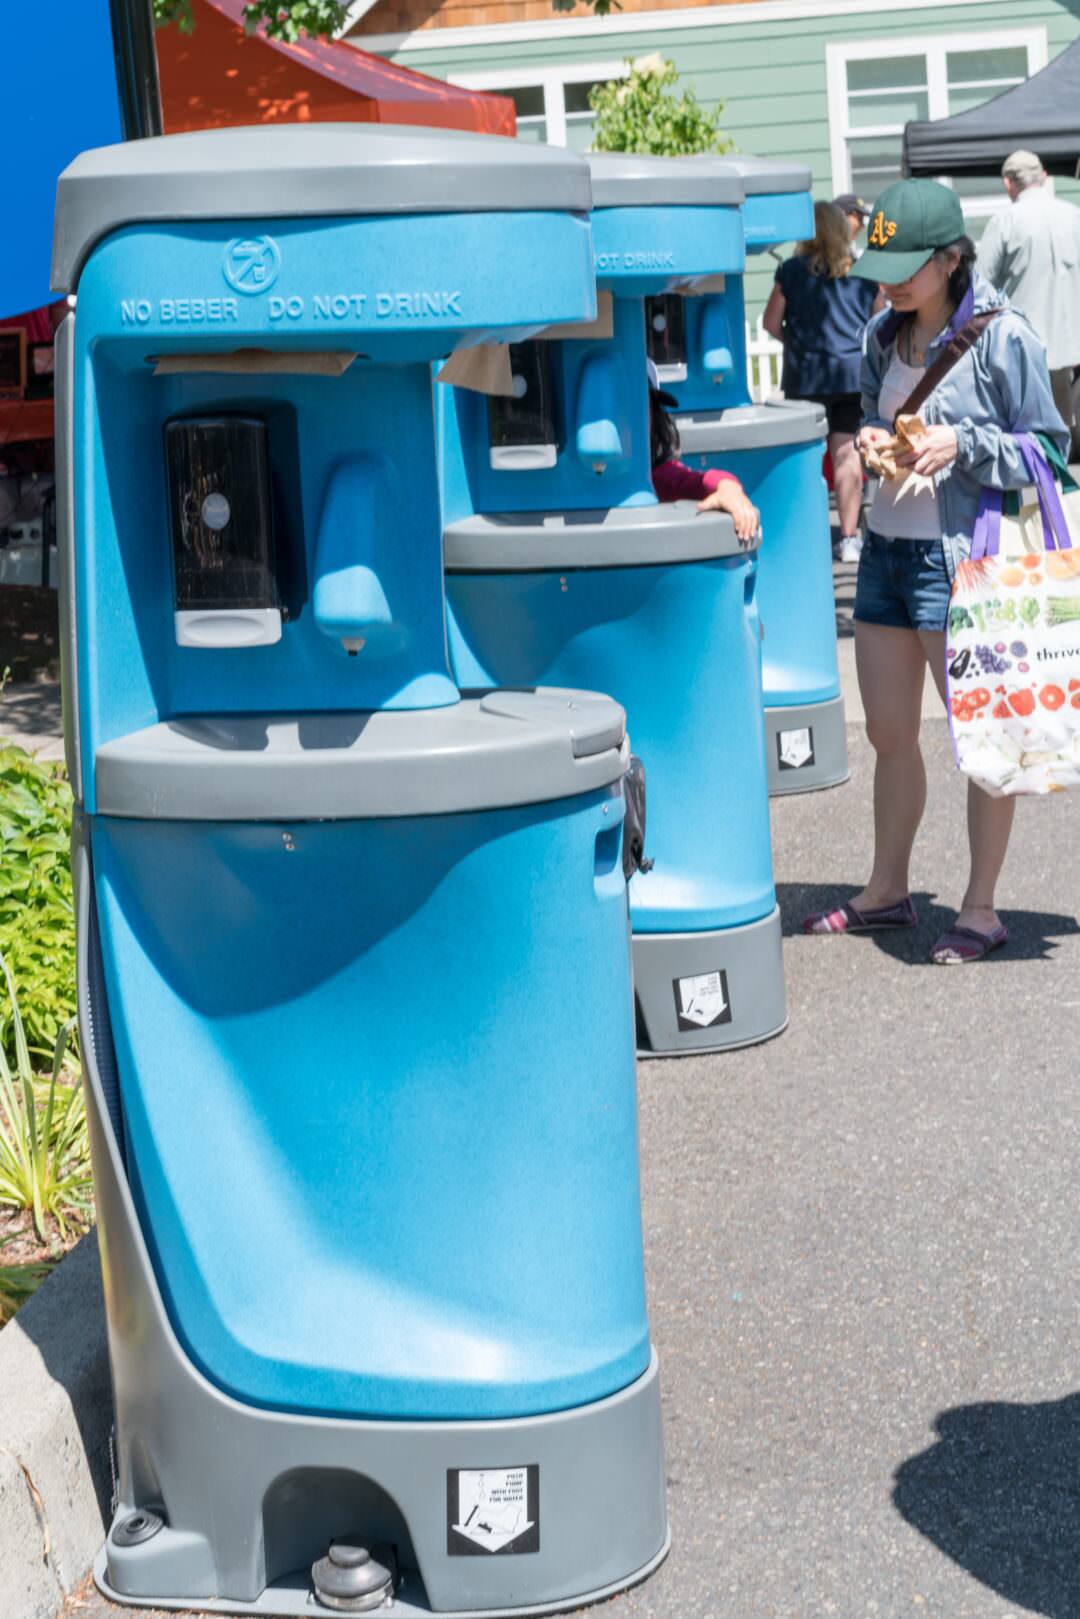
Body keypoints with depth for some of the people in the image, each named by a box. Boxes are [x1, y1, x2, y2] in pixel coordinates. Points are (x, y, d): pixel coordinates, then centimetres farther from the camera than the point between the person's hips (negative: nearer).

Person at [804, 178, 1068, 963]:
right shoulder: (884, 336, 7)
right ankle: (887, 891, 32)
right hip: (887, 547, 7)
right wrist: (870, 438, 0)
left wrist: (963, 444, -20)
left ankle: (981, 909, 17)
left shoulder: (1002, 337, -12)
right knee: (889, 734, 16)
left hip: (963, 559, -7)